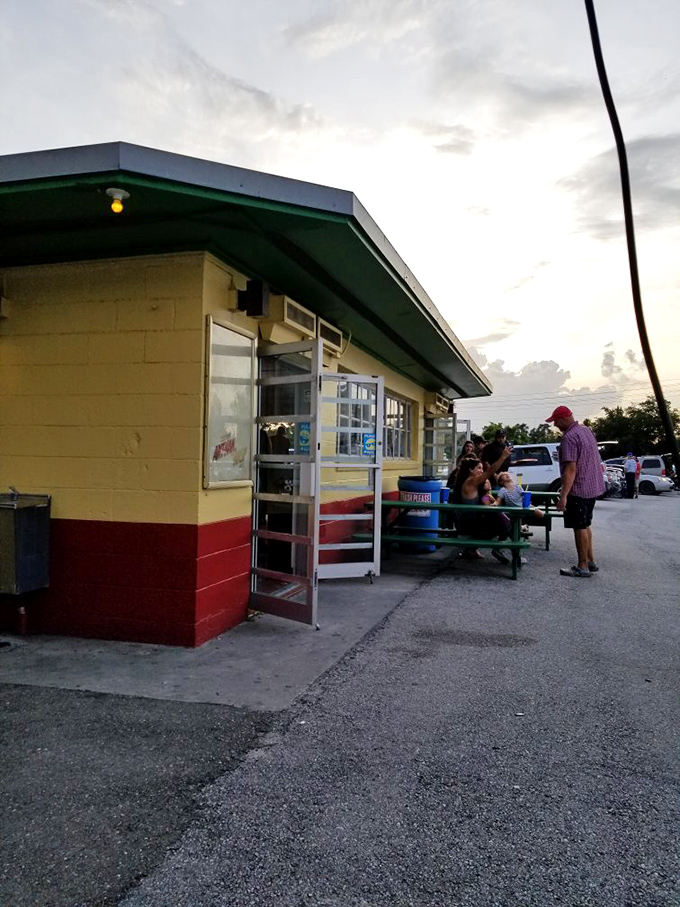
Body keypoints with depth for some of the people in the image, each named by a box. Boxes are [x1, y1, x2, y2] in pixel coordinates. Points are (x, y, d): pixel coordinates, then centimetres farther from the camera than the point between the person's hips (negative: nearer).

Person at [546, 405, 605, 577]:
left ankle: (582, 567, 6)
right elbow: (597, 461, 21)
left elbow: (571, 468, -26)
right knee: (585, 525, 19)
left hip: (578, 489, -10)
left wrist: (563, 496, -27)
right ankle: (590, 562, 26)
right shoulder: (586, 430, 11)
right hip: (593, 486, 10)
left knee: (580, 527, -1)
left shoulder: (569, 437, -20)